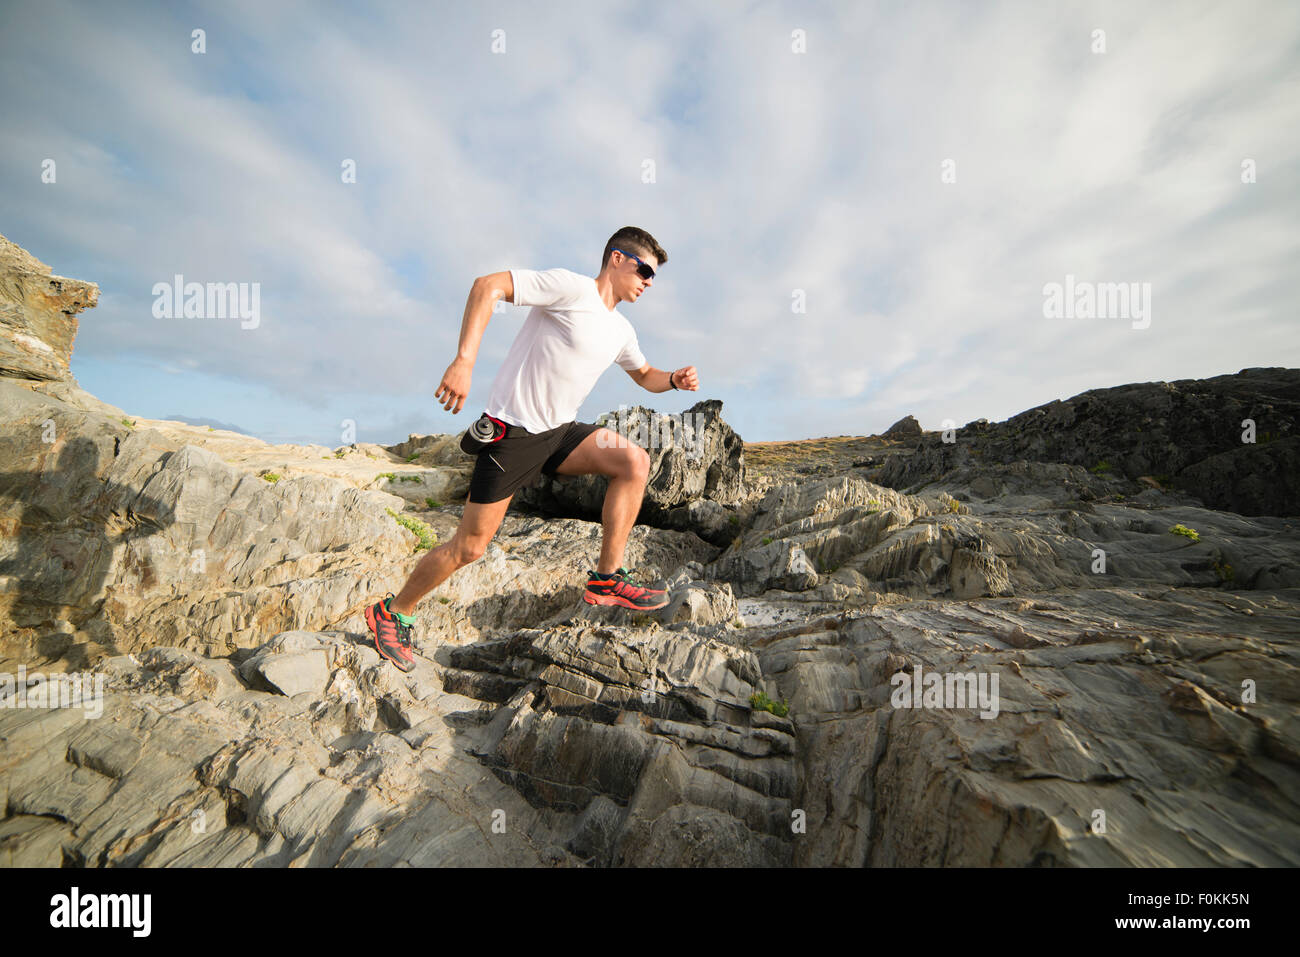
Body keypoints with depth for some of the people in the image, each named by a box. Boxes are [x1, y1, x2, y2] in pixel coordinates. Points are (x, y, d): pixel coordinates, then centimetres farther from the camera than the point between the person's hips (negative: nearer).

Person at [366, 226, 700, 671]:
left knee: (634, 460, -12)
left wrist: (674, 380, 7)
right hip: (513, 432, -7)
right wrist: (464, 360, -29)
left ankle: (606, 579, -4)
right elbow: (487, 285, -17)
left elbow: (644, 374, 29)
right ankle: (392, 613, 24)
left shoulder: (621, 330, 13)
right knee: (470, 546, -2)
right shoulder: (571, 287, -11)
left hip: (559, 432, 8)